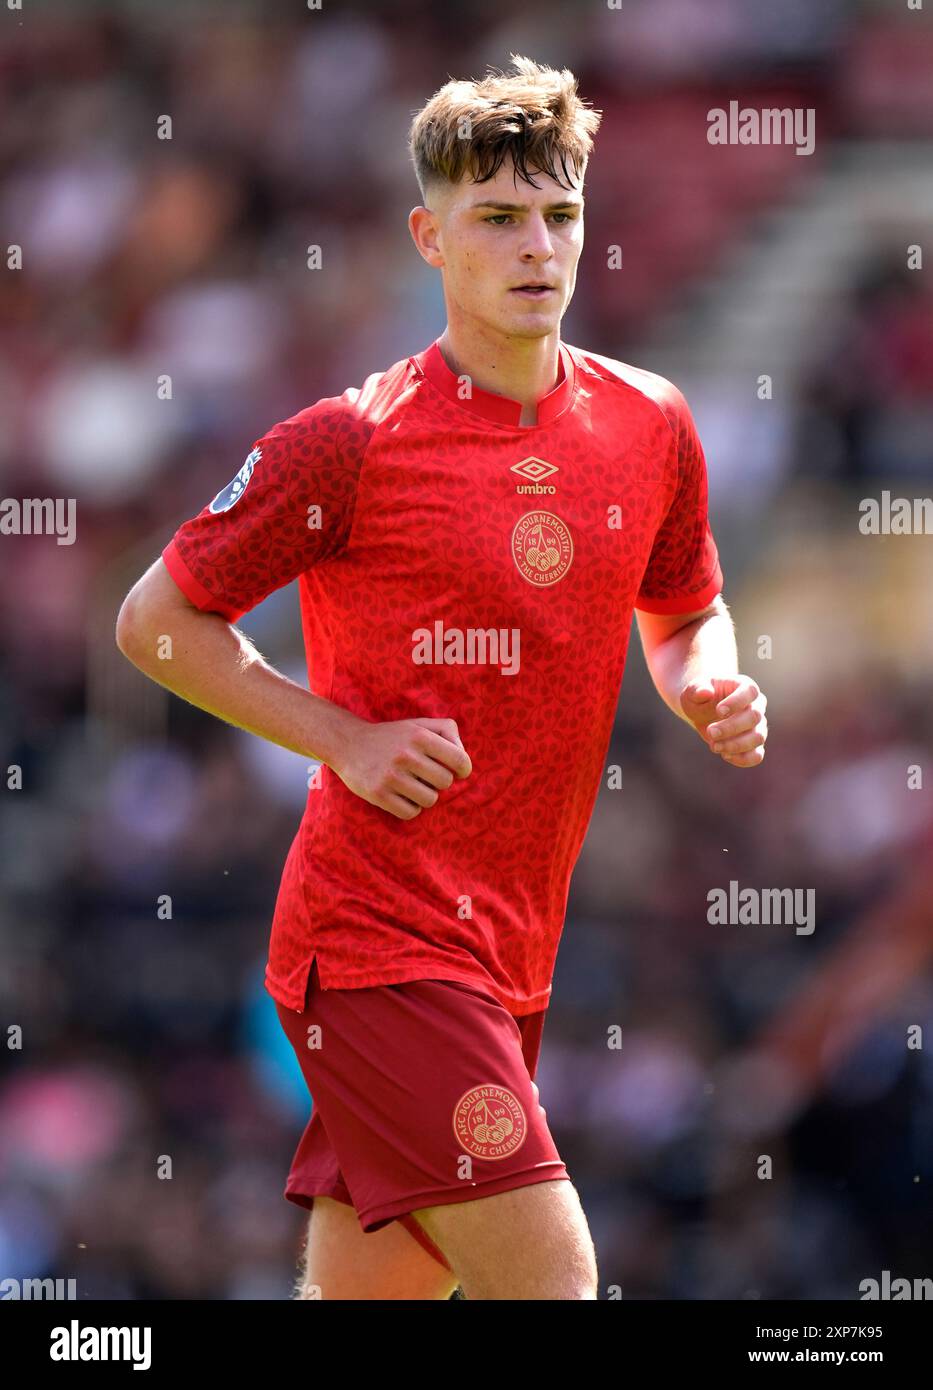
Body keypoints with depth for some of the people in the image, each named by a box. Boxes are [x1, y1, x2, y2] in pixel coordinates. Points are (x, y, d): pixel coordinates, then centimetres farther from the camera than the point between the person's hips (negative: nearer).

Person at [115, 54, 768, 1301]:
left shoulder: (650, 426, 7)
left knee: (370, 1288, 8)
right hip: (378, 941, -7)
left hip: (512, 951, 7)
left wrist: (711, 688, 1)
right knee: (552, 1277, -16)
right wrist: (348, 739, -11)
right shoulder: (354, 444, -10)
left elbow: (687, 618, 25)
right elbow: (156, 620, -2)